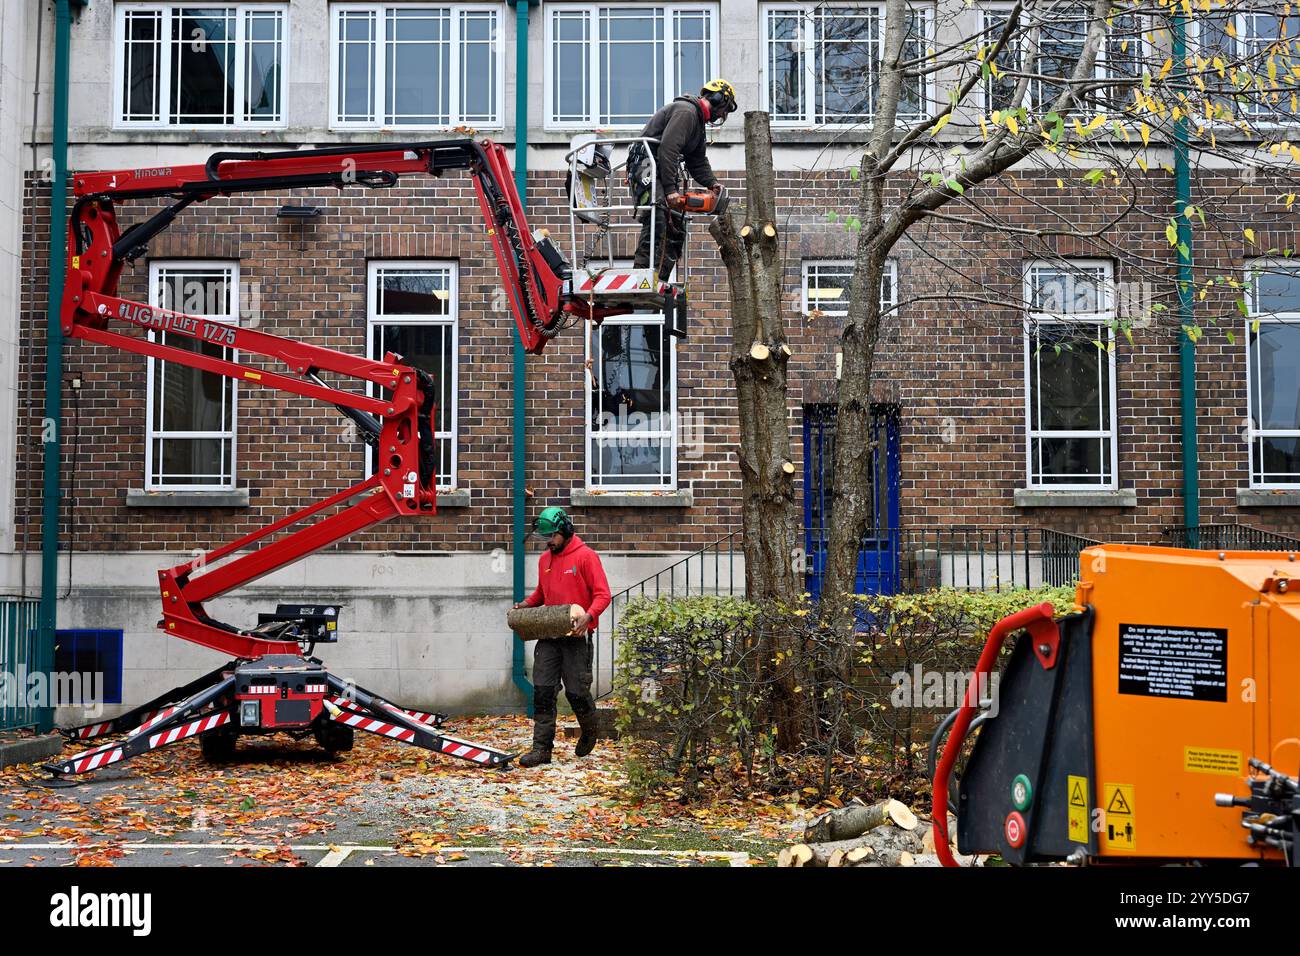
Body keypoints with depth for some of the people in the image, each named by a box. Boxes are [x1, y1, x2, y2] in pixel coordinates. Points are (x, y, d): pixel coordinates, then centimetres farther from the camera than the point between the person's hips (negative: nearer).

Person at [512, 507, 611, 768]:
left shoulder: (585, 556, -7)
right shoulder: (544, 559, 13)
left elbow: (602, 594, -11)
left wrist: (588, 615, -27)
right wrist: (526, 603, 6)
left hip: (576, 636, -5)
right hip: (548, 635, 5)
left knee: (576, 692, 0)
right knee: (542, 692, -3)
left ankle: (589, 731, 30)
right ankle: (542, 748, 1)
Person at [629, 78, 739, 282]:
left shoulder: (698, 121, 22)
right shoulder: (686, 111, -12)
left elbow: (698, 162, 19)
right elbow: (668, 148, -24)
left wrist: (712, 183, 0)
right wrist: (670, 189, -28)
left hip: (664, 171, 11)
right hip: (647, 166, -11)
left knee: (676, 226, 7)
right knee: (657, 220, -26)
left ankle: (660, 282, 5)